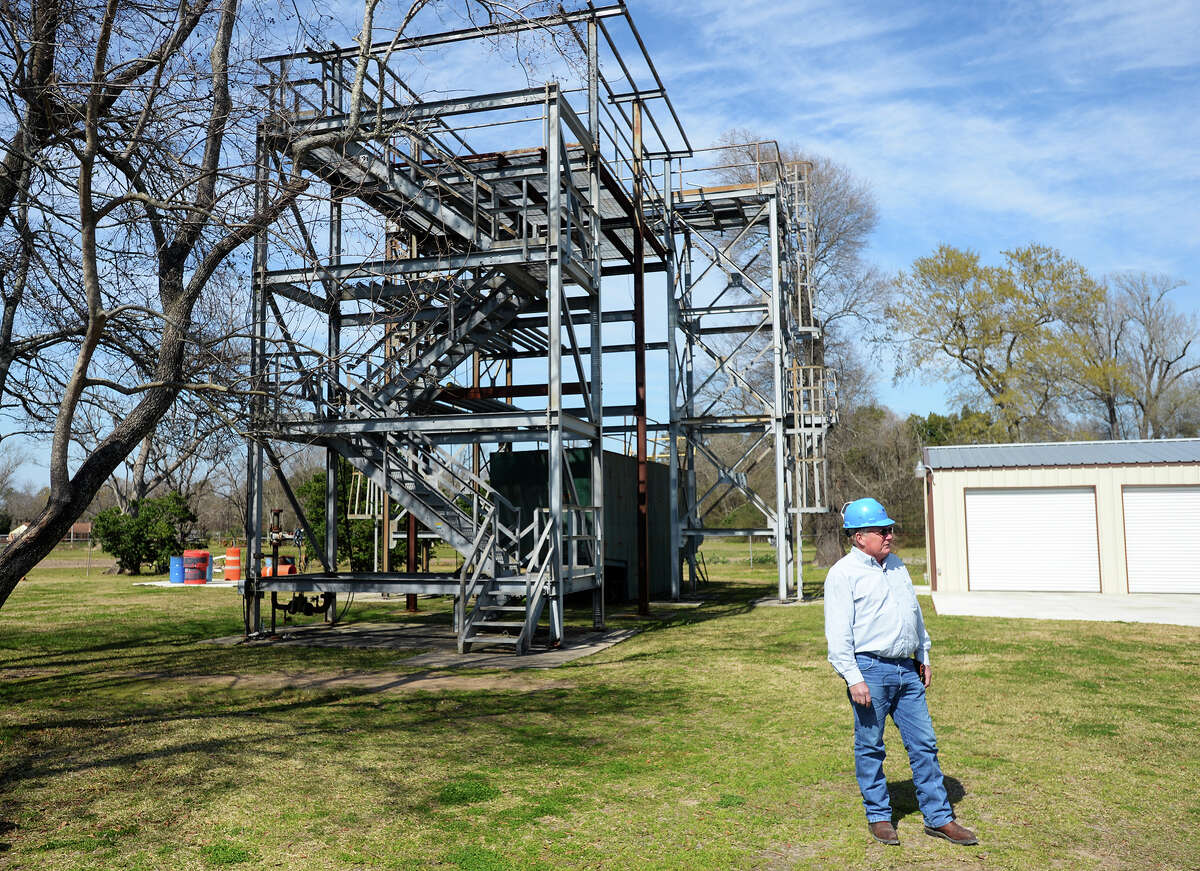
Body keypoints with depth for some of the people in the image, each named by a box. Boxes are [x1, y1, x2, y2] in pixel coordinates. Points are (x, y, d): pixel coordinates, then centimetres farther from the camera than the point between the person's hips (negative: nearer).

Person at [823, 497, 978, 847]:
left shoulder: (896, 564, 15)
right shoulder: (843, 573, -9)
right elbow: (838, 631, -13)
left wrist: (923, 656, 23)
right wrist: (853, 677, -17)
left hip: (906, 670, 7)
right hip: (870, 670, -7)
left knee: (924, 745, 8)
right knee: (870, 748, 4)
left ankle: (939, 818, 17)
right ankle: (879, 816, 19)